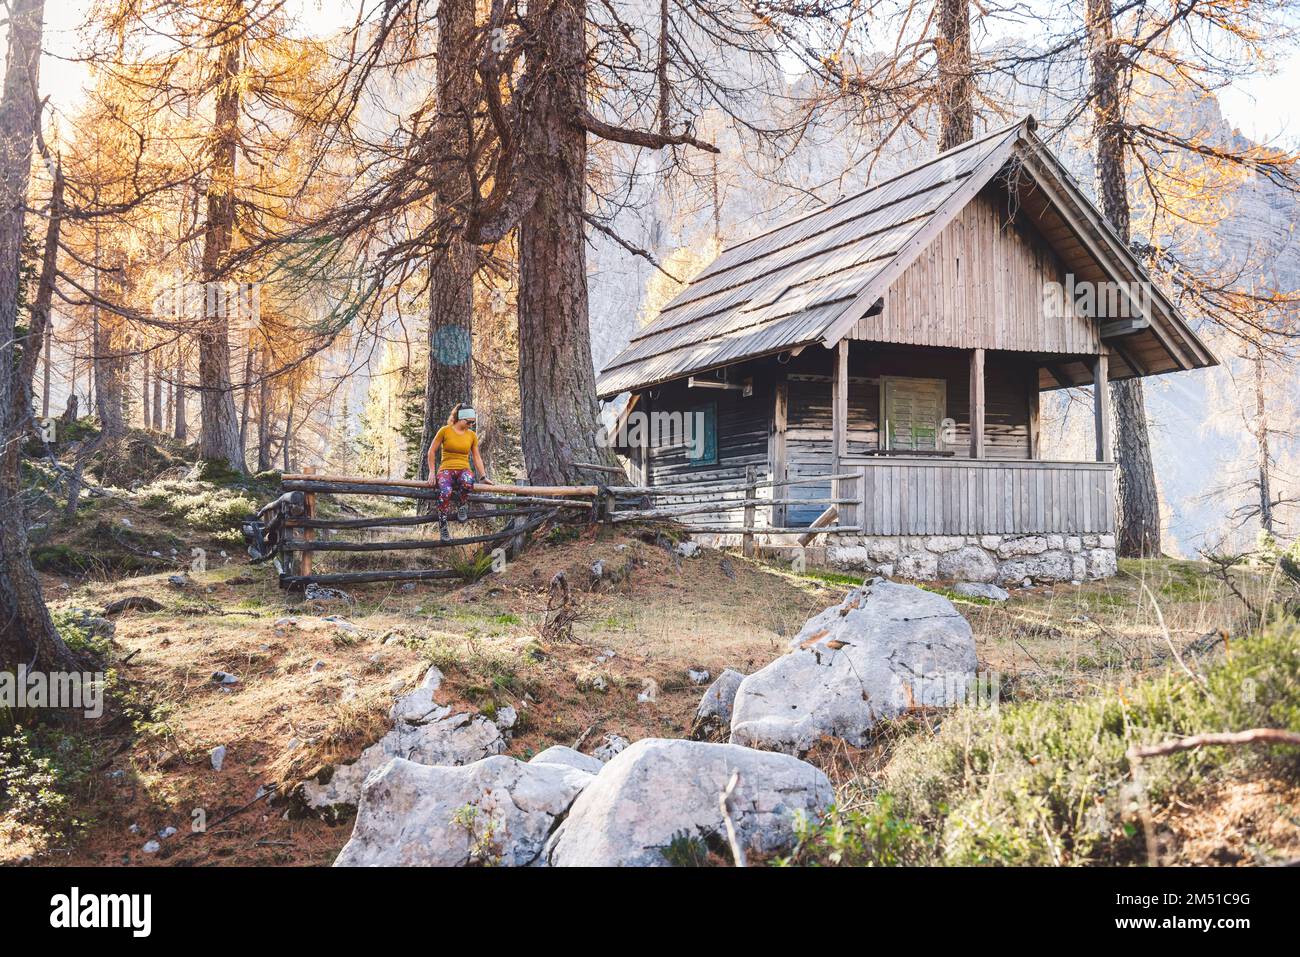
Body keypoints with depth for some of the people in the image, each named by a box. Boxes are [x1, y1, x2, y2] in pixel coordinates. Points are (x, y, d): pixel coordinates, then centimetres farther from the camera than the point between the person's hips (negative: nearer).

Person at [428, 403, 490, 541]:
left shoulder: (472, 435, 10)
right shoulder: (445, 430, -1)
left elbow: (476, 457, 15)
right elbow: (432, 451, 4)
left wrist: (483, 476, 5)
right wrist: (432, 472, -3)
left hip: (464, 469, 2)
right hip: (446, 469, -2)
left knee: (467, 482, -40)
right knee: (446, 492, -38)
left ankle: (462, 507, -11)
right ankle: (442, 528, -25)